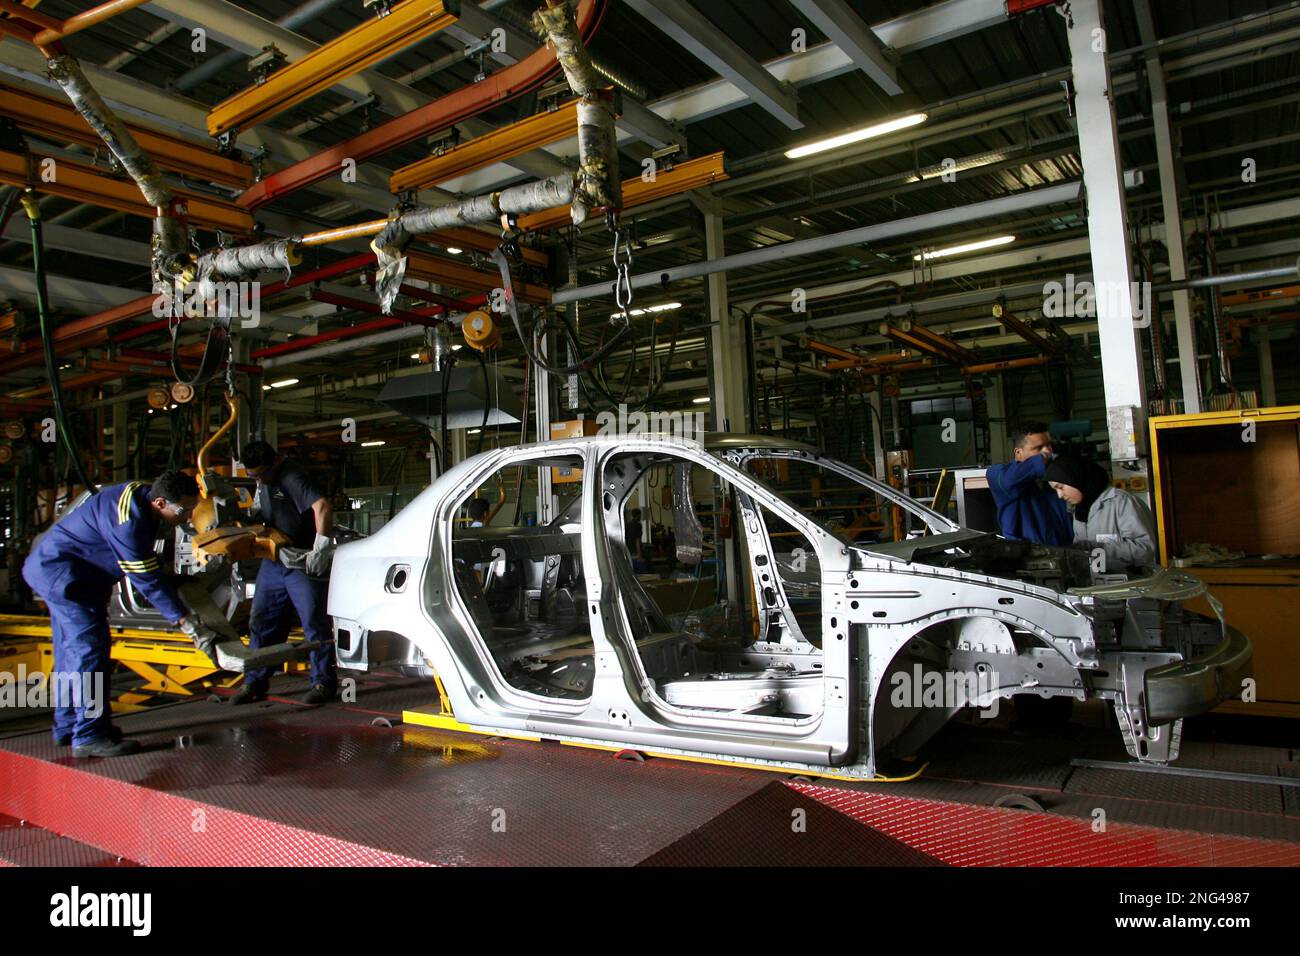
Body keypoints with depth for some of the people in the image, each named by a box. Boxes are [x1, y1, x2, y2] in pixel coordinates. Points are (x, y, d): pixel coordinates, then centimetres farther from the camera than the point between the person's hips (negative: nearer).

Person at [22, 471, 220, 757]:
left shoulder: (140, 494, -3)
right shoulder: (128, 522, -31)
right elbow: (148, 580, -29)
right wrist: (190, 625, -27)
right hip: (62, 573, -11)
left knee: (72, 650, 16)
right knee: (90, 648, -13)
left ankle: (67, 727, 28)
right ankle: (89, 736, -9)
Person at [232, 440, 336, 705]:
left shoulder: (291, 476, -21)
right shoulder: (263, 480, 10)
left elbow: (323, 506, -35)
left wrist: (321, 548, -35)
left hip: (305, 563, -9)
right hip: (274, 561, 9)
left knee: (315, 623, -3)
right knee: (261, 622, 10)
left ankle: (324, 683, 3)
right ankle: (255, 683, 19)